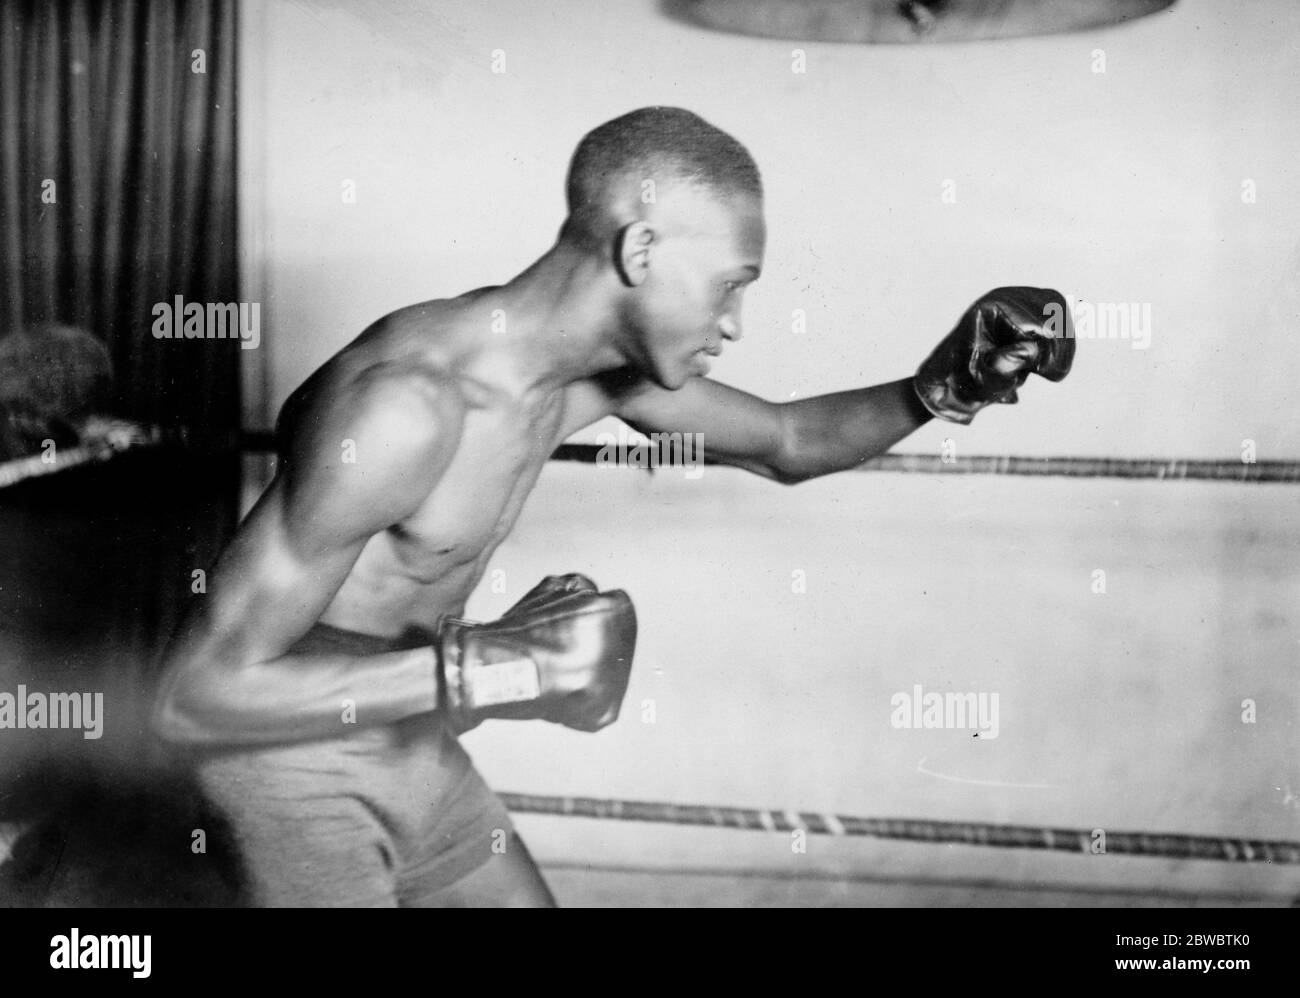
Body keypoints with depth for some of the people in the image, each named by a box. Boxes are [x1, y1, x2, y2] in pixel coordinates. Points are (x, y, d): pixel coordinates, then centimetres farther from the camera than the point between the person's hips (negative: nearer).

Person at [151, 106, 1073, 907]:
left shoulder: (599, 363, -4)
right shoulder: (410, 403, -33)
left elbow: (785, 444, 14)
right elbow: (196, 693, -32)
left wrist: (942, 389, -5)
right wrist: (493, 667, -38)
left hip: (417, 753, 8)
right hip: (300, 758, -8)